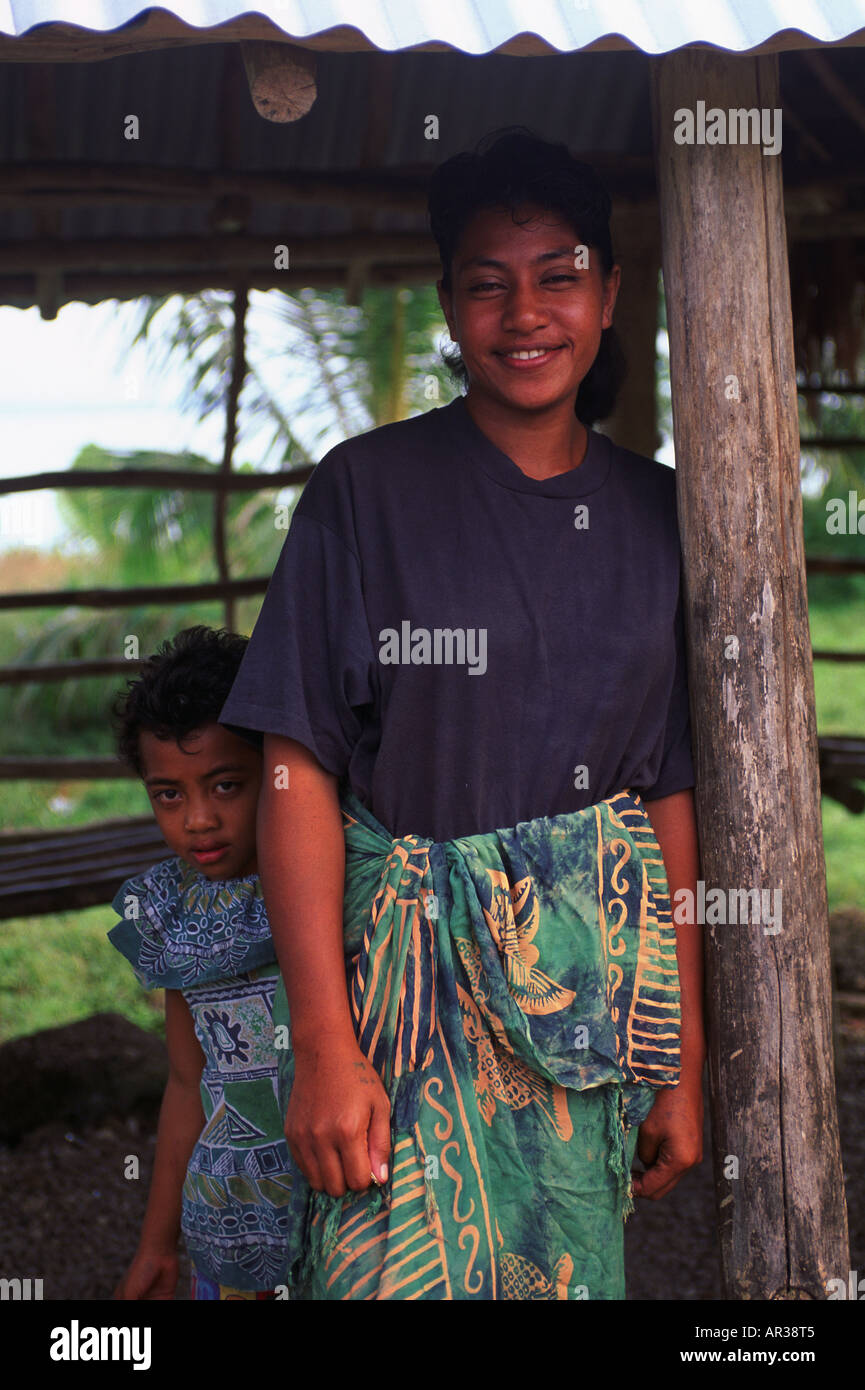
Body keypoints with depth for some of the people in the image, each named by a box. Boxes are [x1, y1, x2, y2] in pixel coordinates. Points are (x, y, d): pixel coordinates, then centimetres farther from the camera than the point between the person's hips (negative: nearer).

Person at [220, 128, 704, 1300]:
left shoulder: (655, 514, 7)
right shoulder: (367, 490, -3)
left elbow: (673, 793, 7)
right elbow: (299, 769, -7)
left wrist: (688, 1057, 5)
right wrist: (322, 1045, -14)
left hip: (598, 969, 3)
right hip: (407, 965, -3)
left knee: (573, 1268, 7)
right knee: (393, 1263, -7)